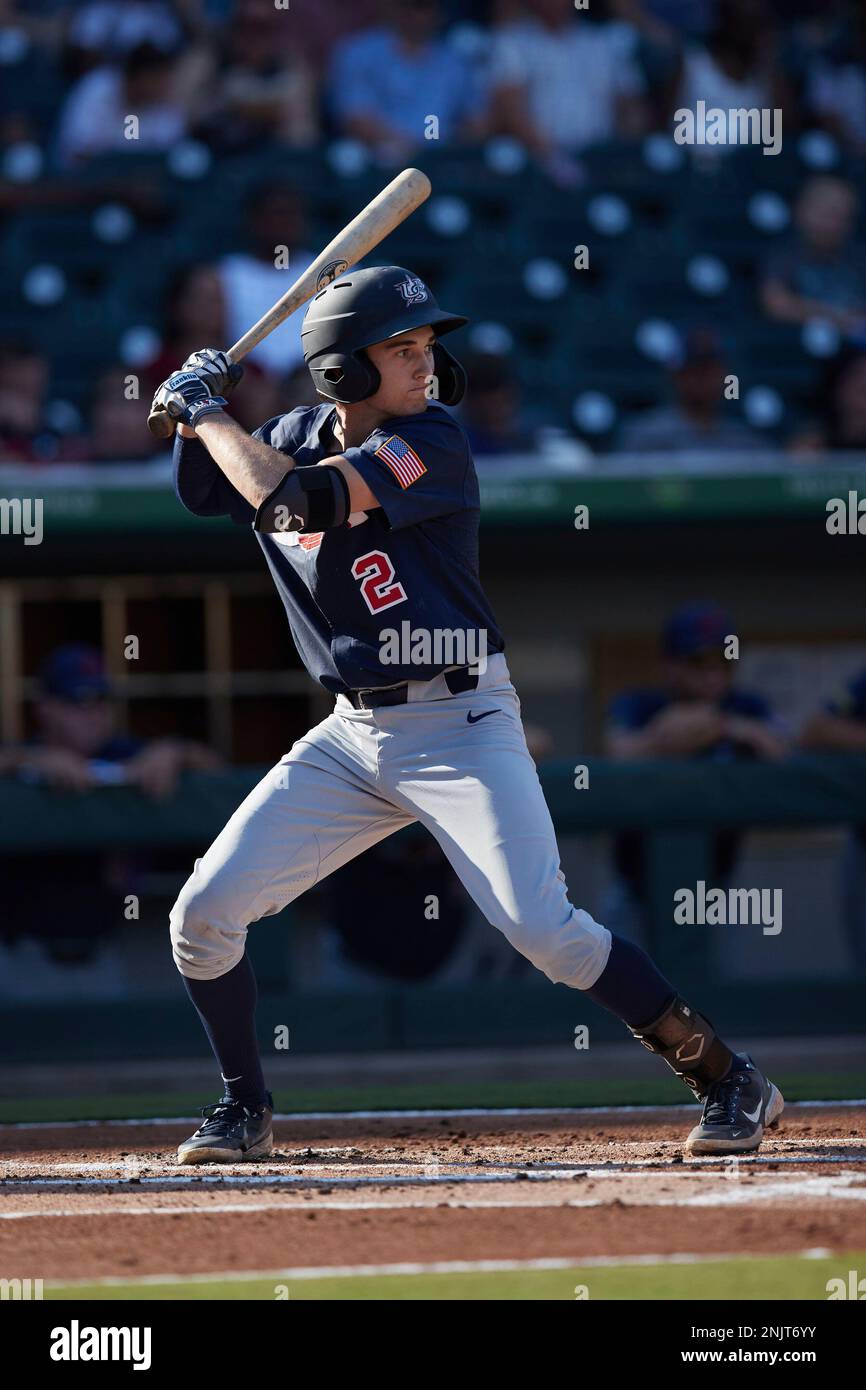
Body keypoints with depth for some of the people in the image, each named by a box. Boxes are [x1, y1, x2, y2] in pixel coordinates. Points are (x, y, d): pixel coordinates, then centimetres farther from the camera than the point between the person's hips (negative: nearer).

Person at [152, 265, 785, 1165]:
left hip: (460, 728, -6)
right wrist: (195, 417, 2)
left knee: (546, 931, -19)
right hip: (351, 737, 6)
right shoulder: (301, 436, 5)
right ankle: (244, 1108, 19)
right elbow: (204, 491, 22)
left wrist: (210, 412, -13)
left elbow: (296, 499, -26)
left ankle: (729, 1083, -8)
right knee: (203, 913, -1)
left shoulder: (432, 442, -15)